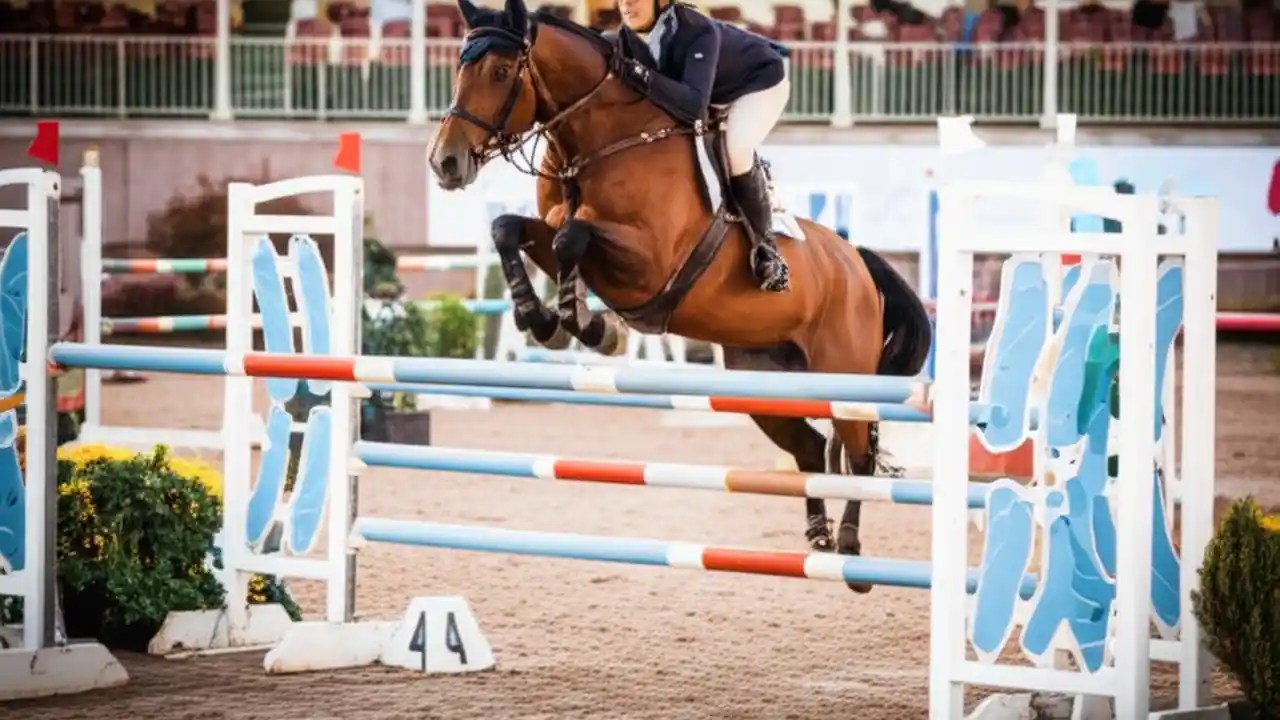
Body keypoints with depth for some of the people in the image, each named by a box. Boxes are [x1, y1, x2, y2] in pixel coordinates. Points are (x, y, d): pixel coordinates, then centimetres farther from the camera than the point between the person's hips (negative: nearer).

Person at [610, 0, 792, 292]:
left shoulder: (698, 32, -41)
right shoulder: (628, 37, -21)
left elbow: (694, 107, -51)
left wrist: (639, 75, -56)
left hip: (760, 81, -8)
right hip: (716, 93, 8)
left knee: (735, 150, -30)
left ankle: (764, 243, -13)